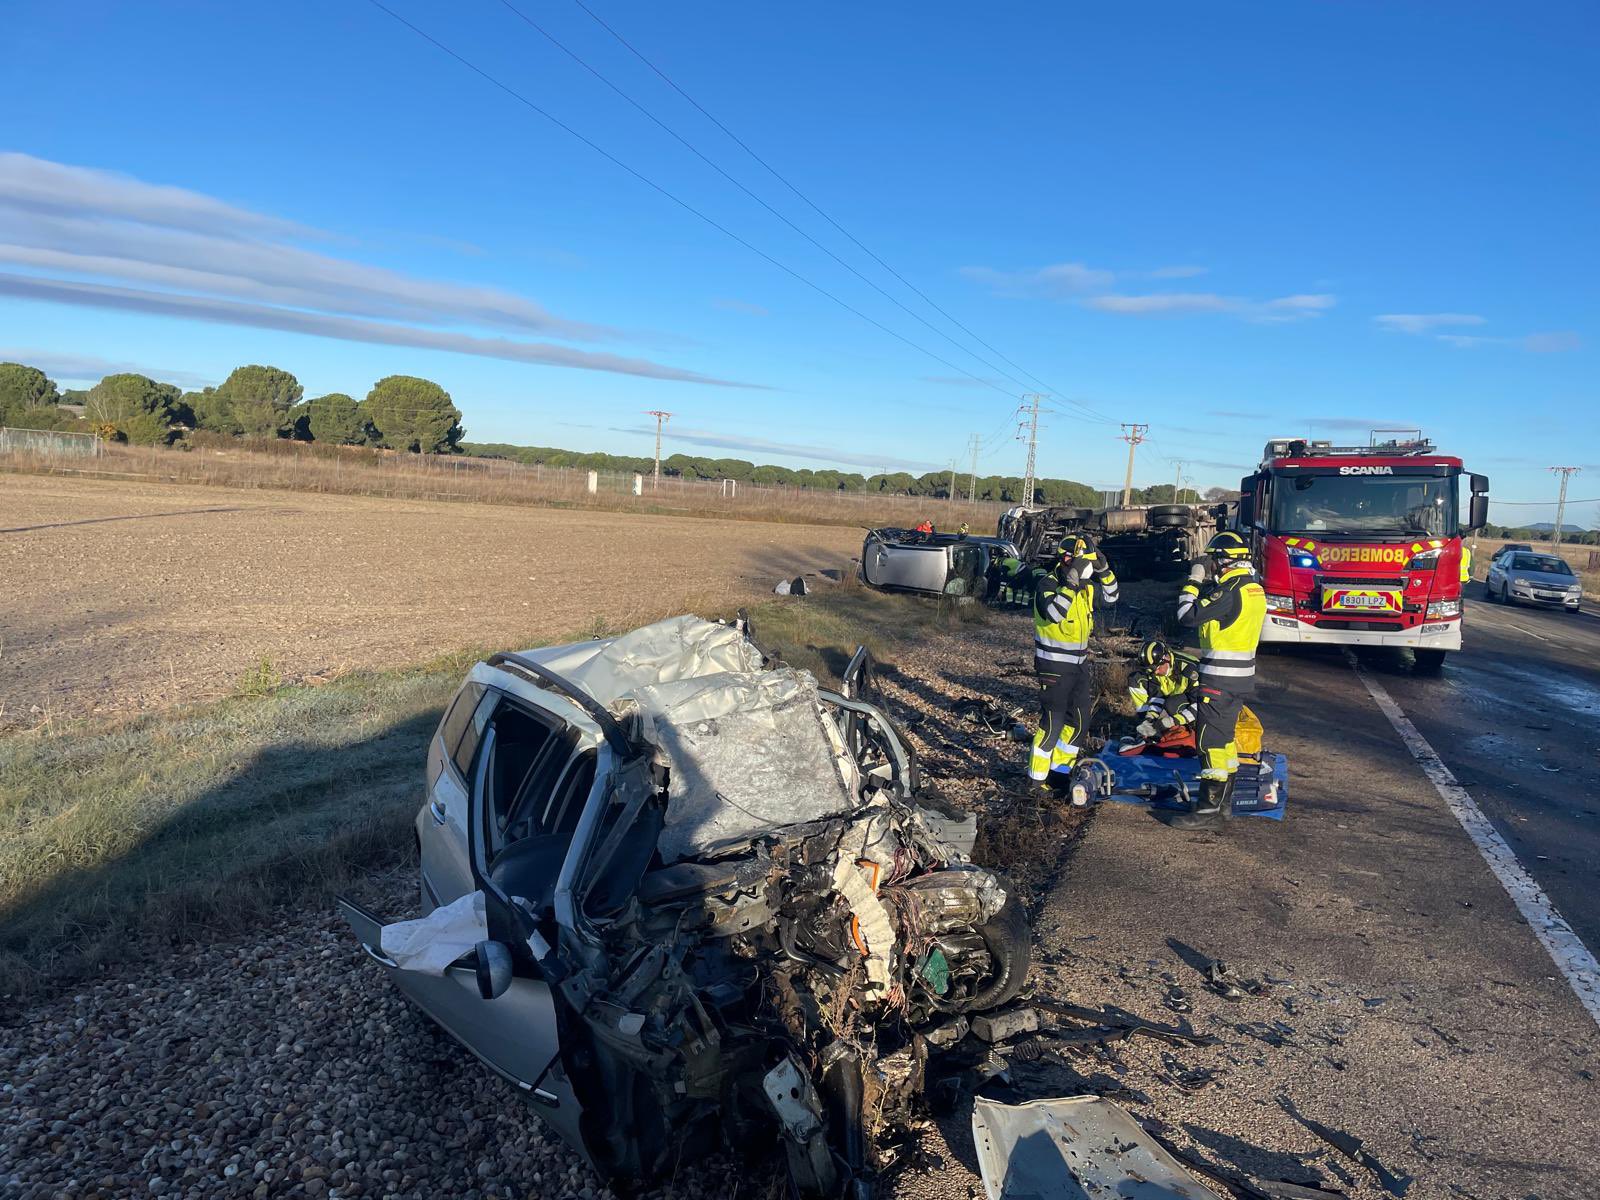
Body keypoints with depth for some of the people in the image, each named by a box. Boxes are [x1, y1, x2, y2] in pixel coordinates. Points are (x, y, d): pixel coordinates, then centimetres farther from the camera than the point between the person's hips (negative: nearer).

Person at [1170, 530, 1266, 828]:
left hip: (1220, 679, -10)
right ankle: (1224, 799, 29)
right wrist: (1205, 584, 11)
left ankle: (1209, 808, -2)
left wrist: (1195, 579, -10)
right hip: (1242, 677, 10)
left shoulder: (1230, 590, -20)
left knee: (1211, 741, -5)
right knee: (1224, 737, 19)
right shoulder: (1254, 588, 9)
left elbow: (1188, 615, -20)